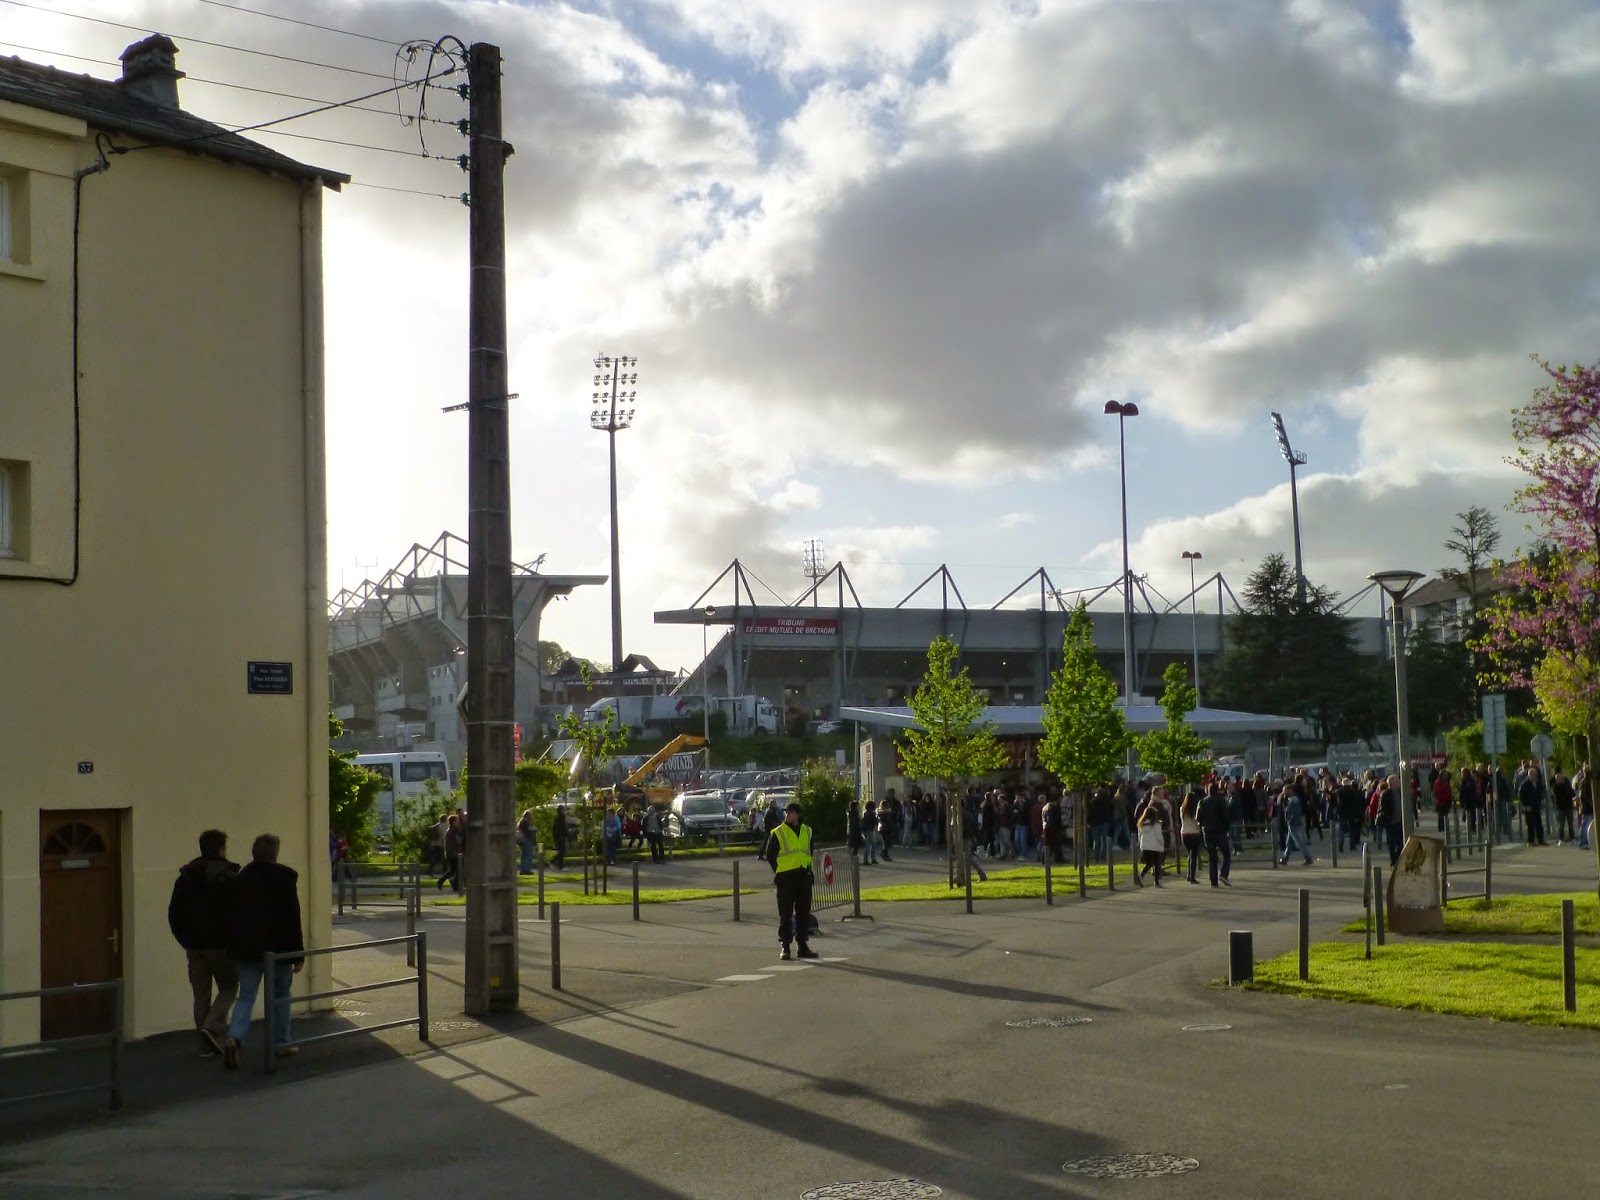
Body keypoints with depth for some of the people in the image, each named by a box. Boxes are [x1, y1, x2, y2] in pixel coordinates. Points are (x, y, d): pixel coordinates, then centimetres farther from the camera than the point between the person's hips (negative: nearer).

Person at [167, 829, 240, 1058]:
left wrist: (185, 940, 14)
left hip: (194, 946, 5)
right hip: (221, 944, -5)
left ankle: (206, 1044, 9)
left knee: (201, 995, 9)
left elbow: (174, 913, 11)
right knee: (228, 988, 7)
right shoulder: (228, 876, -9)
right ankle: (213, 1027, -13)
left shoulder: (186, 876, 9)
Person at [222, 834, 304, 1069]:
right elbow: (292, 917, -8)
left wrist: (234, 949, 18)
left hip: (247, 948, 3)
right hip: (277, 946, -3)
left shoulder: (240, 878, 6)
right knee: (279, 996, 11)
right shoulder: (284, 876, -8)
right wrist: (298, 953, -5)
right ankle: (281, 1043, 18)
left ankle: (234, 1037, -18)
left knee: (246, 996, 5)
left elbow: (233, 916, 10)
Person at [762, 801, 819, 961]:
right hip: (785, 879, -4)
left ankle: (803, 945, 16)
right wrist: (778, 871, -3)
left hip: (804, 877, 4)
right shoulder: (778, 833, -4)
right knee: (785, 914, -2)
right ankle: (785, 947, 2)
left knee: (804, 913, 8)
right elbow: (770, 855, 0)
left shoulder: (807, 831, 10)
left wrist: (808, 869, 12)